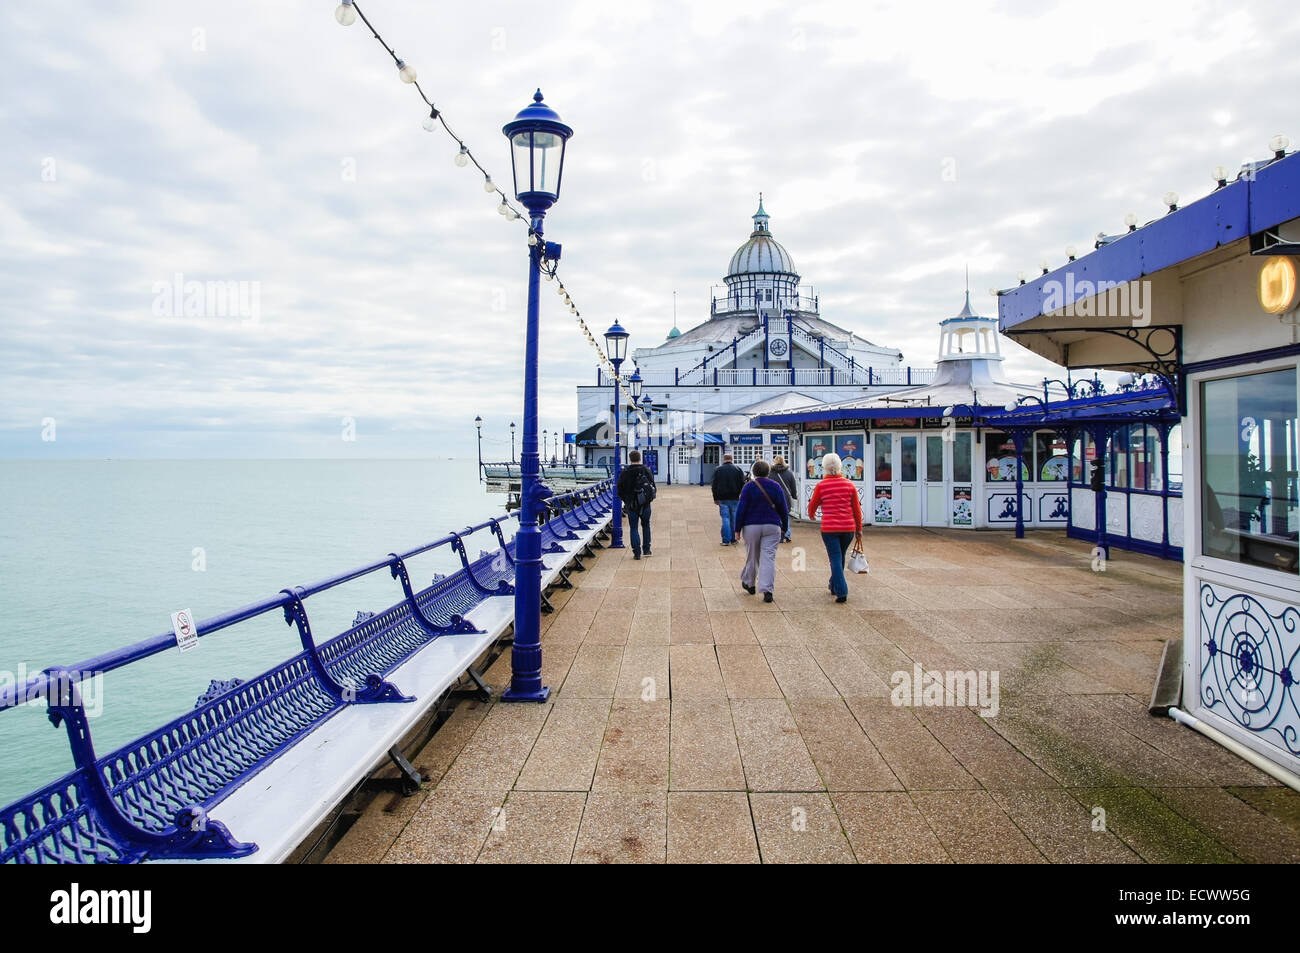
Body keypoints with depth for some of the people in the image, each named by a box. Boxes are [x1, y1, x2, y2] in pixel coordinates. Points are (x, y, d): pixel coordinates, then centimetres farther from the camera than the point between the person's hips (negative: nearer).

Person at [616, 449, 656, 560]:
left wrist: (625, 500, 14)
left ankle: (637, 553, -2)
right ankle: (646, 549, 23)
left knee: (633, 528, 4)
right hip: (646, 504, 2)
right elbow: (653, 486, 5)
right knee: (646, 526, 20)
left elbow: (620, 489, -1)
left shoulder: (625, 472, -7)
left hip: (632, 505, -2)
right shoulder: (647, 470, 0)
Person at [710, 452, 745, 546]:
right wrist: (742, 496, 9)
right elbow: (743, 484, 1)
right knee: (734, 519, 6)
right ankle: (734, 539, 8)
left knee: (725, 519, 0)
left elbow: (714, 486, 5)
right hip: (735, 498, 0)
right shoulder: (738, 469, 4)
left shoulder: (718, 470, 4)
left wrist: (715, 498, 11)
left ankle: (726, 540, -5)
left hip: (722, 499, 0)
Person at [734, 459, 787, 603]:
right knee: (769, 557, -3)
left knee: (752, 556, 14)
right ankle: (767, 590, -14)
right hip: (772, 527, 1)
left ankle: (749, 583, 33)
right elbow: (783, 509, 5)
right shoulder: (776, 486, 1)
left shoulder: (749, 487, -6)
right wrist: (784, 523, 20)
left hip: (751, 526, -1)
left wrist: (738, 529, -1)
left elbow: (741, 509, -7)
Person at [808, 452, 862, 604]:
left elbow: (812, 505, 8)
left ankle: (842, 592, -10)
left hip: (829, 528, -3)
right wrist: (859, 530, 15)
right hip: (848, 527, 3)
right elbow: (857, 509, 6)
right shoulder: (849, 485, 3)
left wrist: (811, 515, 31)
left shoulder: (821, 485, -4)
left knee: (835, 559, 0)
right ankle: (834, 585, 37)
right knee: (840, 557, 20)